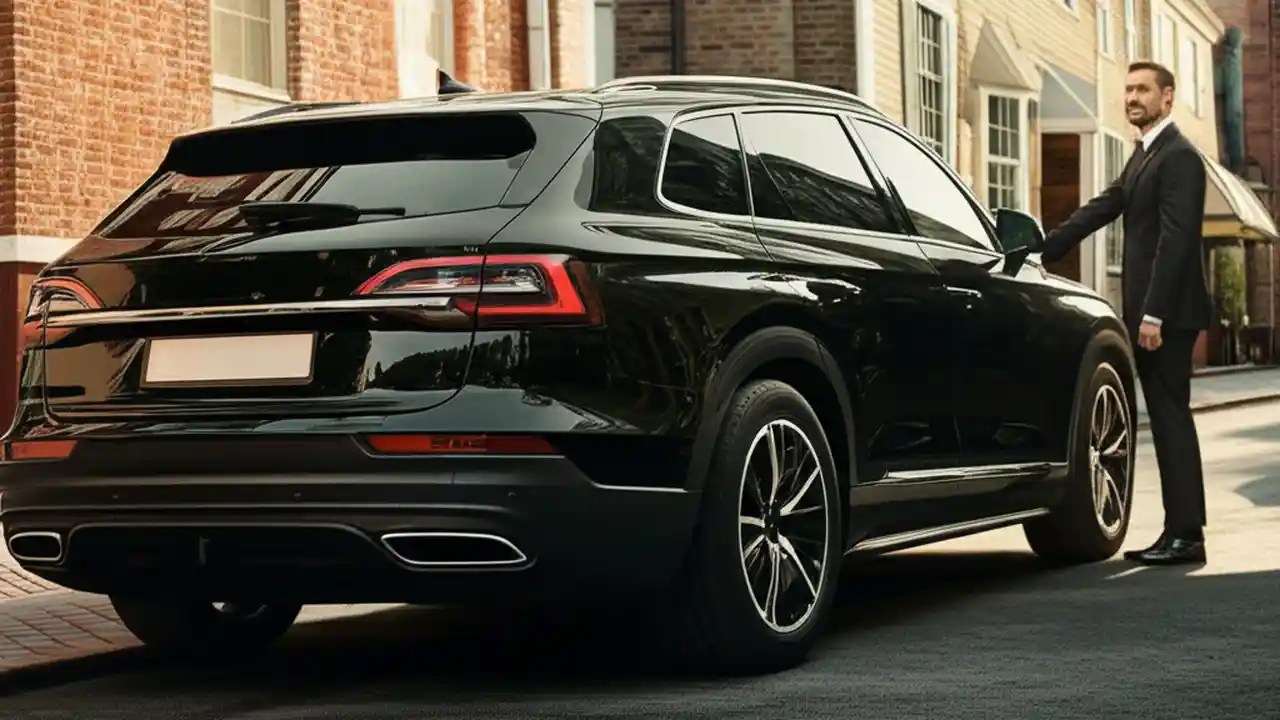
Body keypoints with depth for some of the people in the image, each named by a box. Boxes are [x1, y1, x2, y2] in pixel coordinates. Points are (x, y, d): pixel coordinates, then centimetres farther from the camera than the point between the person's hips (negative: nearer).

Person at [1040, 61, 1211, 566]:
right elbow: (1102, 210, 20)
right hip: (1149, 310, 9)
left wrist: (1154, 314, -23)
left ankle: (1185, 534, -3)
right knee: (1166, 419, 10)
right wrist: (1039, 252, 14)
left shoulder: (1179, 157, -12)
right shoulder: (1143, 156, 18)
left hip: (1168, 312, -9)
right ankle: (1180, 532, 14)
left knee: (1171, 417, -7)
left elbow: (1175, 239, -19)